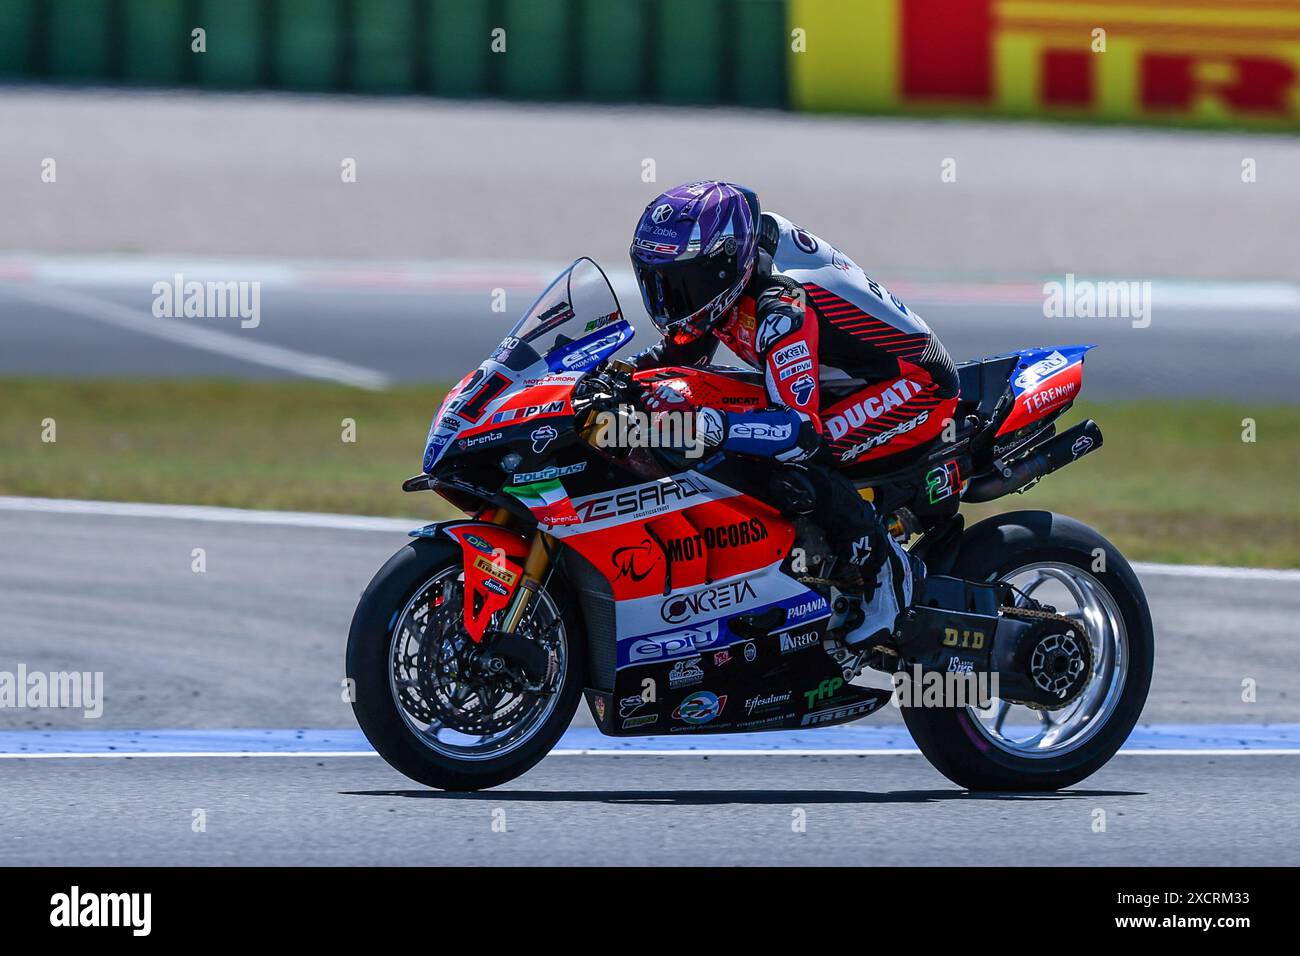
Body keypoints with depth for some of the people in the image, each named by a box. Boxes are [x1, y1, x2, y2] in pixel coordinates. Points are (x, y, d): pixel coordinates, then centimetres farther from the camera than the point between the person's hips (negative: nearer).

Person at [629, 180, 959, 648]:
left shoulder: (780, 308, -33)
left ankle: (885, 569, -18)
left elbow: (802, 431, -41)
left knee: (795, 455, -30)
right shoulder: (723, 286, -5)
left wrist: (701, 422, -50)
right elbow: (681, 352, 13)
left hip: (915, 382, -11)